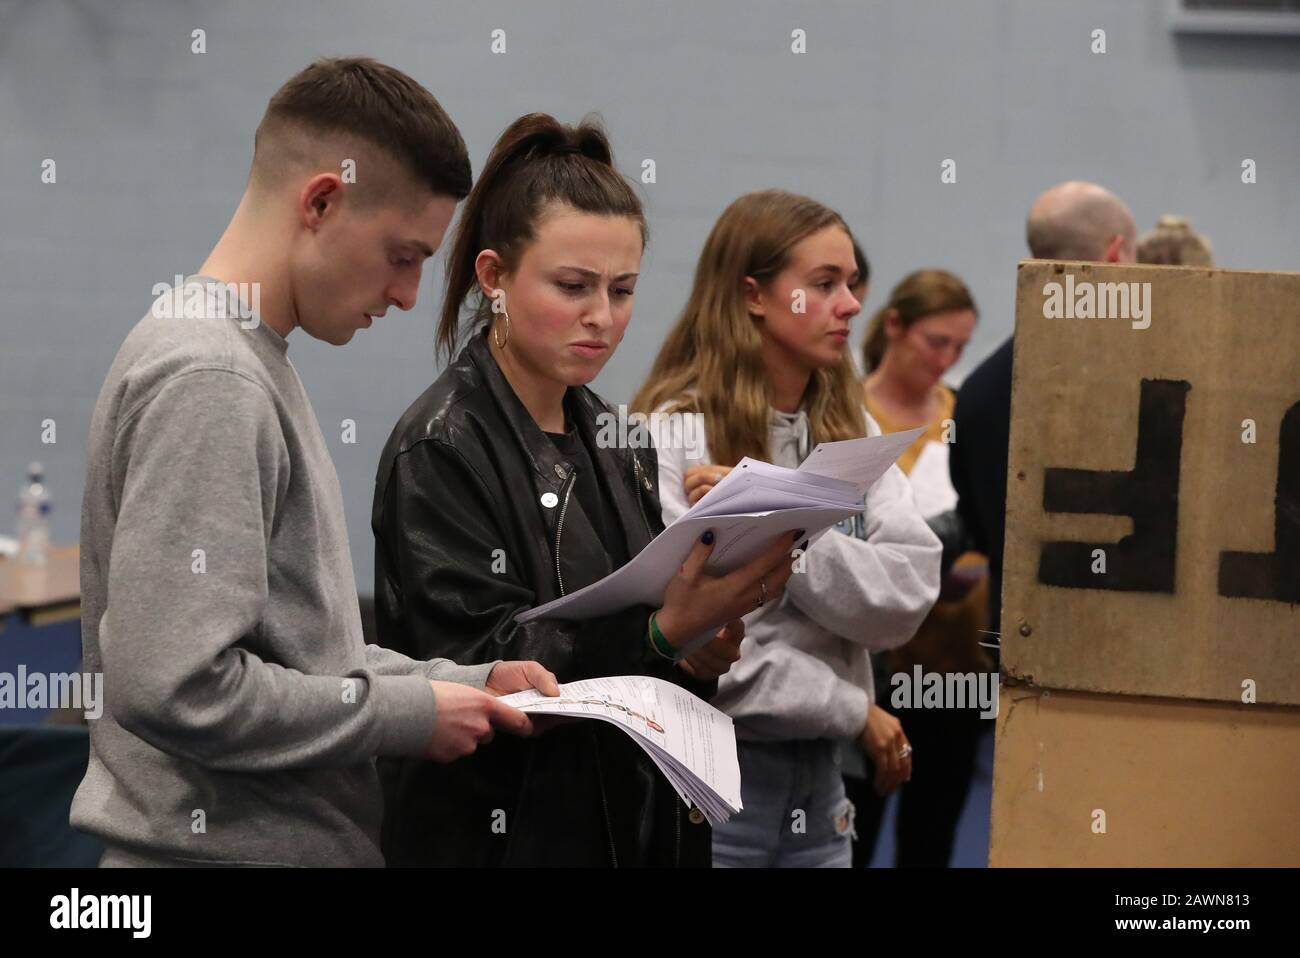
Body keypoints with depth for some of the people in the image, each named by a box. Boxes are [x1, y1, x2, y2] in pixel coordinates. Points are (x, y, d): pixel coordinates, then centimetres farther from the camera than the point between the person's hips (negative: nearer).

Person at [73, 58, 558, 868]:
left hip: (303, 839, 9)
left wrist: (465, 684, 4)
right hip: (229, 844, -9)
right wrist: (410, 711, -15)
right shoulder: (206, 382, -18)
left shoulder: (250, 366, 11)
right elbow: (175, 687, -25)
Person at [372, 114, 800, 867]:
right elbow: (478, 670, -20)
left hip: (635, 829, 7)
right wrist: (663, 634, -32)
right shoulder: (441, 451, -13)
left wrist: (695, 654, -6)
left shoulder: (612, 443, 9)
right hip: (502, 837, -6)